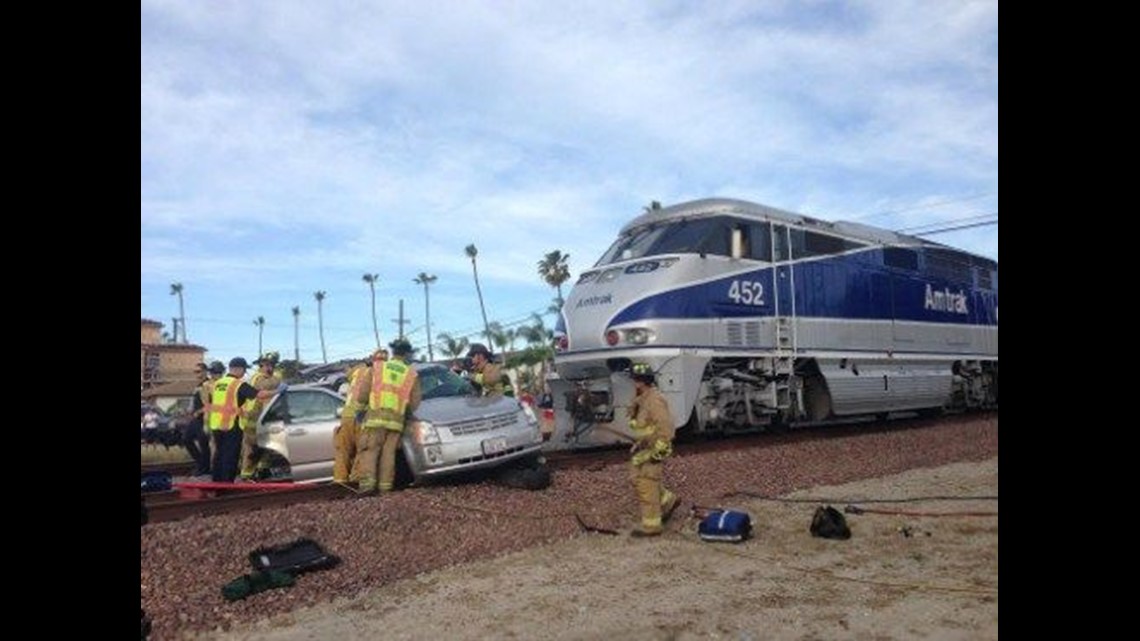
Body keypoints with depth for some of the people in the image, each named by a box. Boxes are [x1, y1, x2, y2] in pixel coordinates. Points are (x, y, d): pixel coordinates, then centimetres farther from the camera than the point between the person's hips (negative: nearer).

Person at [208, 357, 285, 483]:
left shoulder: (217, 383, 12)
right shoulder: (240, 385, -11)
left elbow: (211, 404, 19)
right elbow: (260, 395, -17)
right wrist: (278, 390, -8)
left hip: (216, 425, 7)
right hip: (231, 425, -7)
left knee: (219, 454, 17)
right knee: (230, 456, 0)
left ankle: (216, 481, 24)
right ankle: (227, 483, 2)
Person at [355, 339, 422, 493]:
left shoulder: (376, 368, 7)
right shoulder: (412, 375, 9)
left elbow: (361, 396, 3)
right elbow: (414, 404, 9)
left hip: (375, 417, -1)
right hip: (397, 419, 1)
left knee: (369, 450, 1)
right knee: (389, 452, 7)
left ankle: (367, 482, -11)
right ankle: (386, 485, 3)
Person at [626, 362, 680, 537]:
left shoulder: (655, 400, -22)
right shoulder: (642, 399, 9)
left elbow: (666, 427, -26)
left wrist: (657, 452, -24)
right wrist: (637, 444, 21)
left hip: (653, 449, -10)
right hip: (643, 448, 10)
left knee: (647, 486, -3)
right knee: (637, 478, 18)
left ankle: (651, 525, 8)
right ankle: (668, 501, 33)